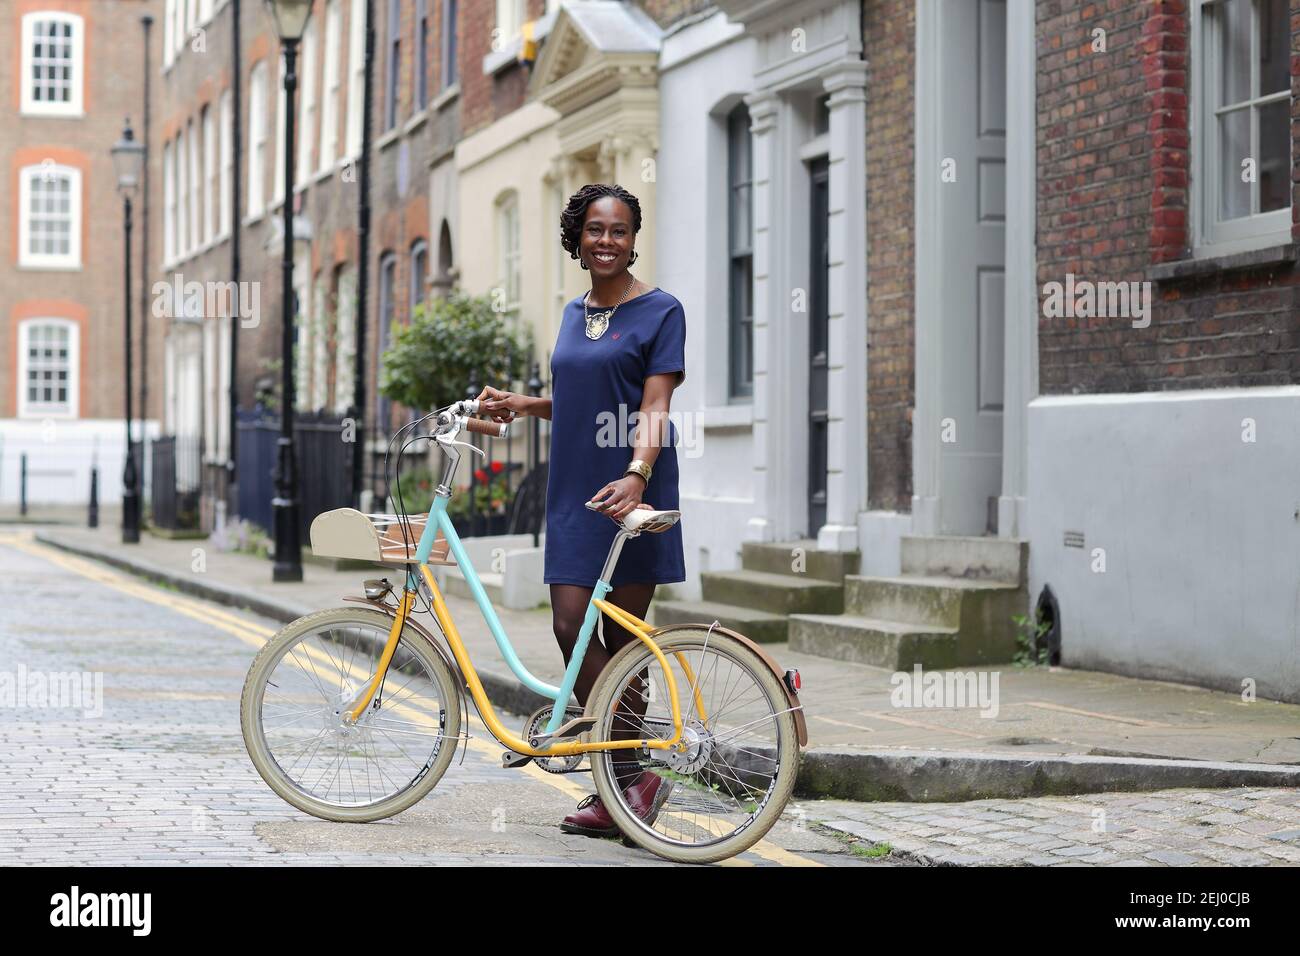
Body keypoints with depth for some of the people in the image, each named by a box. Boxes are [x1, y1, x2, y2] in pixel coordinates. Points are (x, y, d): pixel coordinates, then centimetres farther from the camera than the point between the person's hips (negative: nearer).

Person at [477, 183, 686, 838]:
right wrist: (522, 404, 11)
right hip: (575, 490, 6)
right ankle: (624, 784, 0)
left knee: (622, 637, -2)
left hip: (630, 490, -6)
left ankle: (625, 779, 6)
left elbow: (653, 406, -15)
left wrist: (636, 476, -30)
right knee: (571, 626, -5)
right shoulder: (575, 313, 16)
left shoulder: (659, 311, -4)